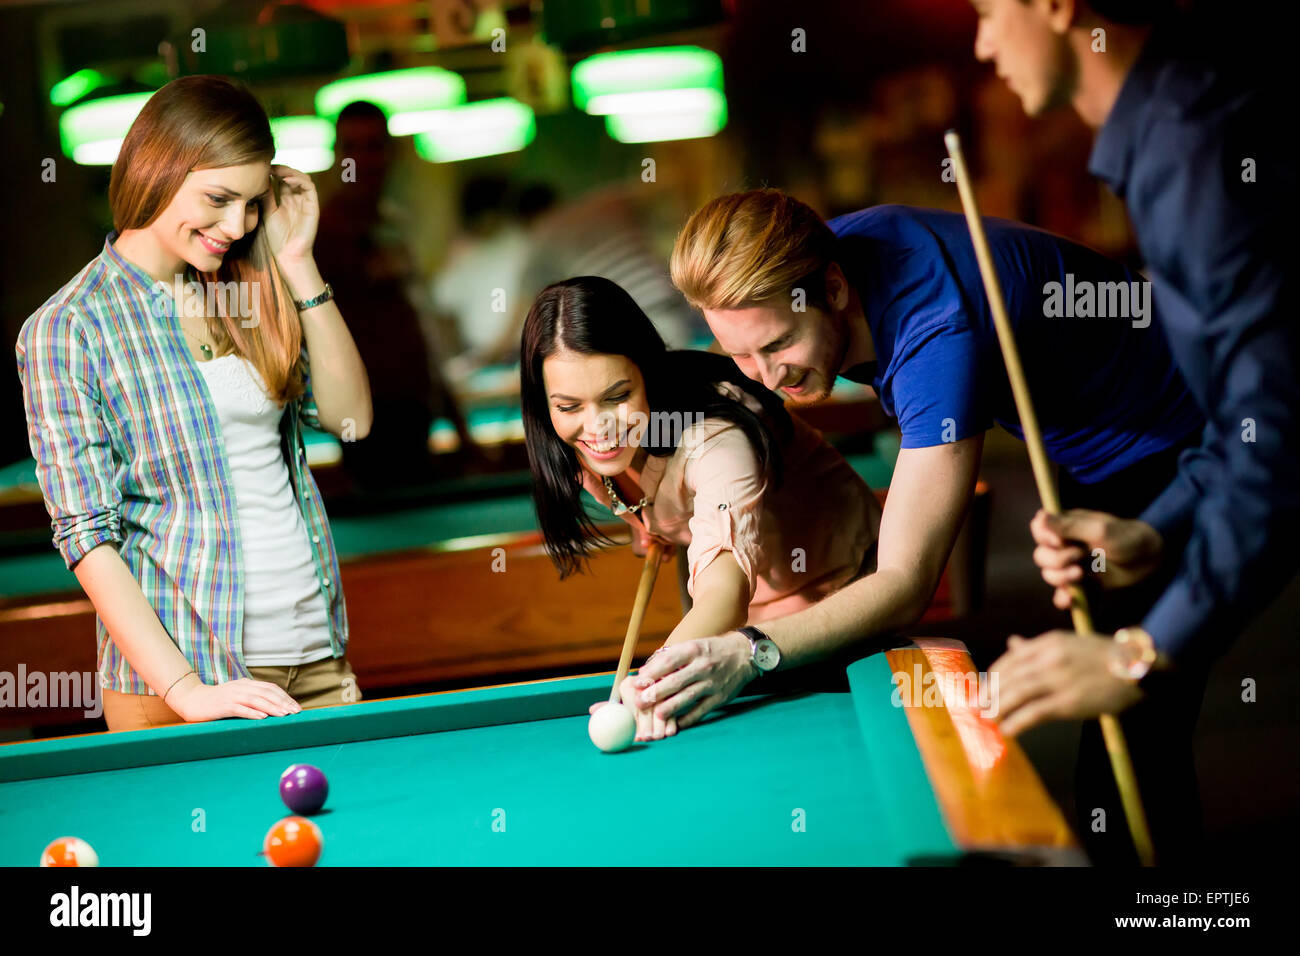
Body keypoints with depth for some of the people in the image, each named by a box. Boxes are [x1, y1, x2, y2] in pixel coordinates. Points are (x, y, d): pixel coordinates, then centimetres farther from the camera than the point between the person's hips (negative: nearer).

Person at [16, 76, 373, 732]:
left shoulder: (245, 298, 9)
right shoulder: (65, 330, -8)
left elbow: (350, 417, 5)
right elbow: (88, 536, -13)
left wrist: (298, 265, -1)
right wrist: (189, 691, -21)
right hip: (179, 664, -5)